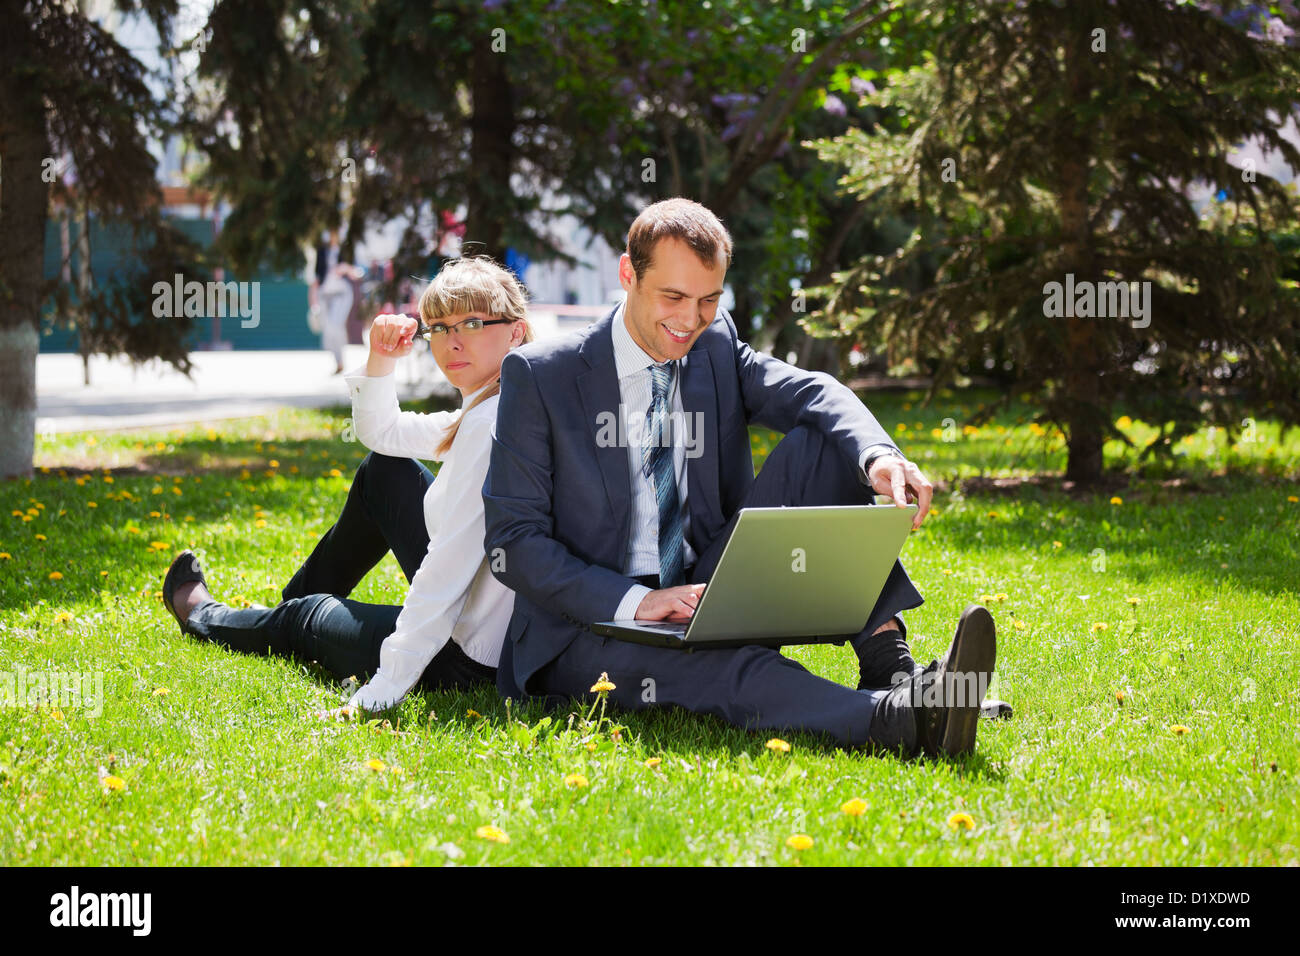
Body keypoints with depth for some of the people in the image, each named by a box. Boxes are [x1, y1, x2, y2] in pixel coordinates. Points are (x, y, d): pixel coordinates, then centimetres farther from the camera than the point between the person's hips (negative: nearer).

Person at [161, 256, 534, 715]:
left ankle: (203, 616, 54)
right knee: (384, 470, 21)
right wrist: (381, 361, 4)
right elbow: (379, 432, 23)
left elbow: (445, 573, -28)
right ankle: (295, 600, 44)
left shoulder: (488, 425, -24)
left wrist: (380, 693, -28)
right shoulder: (485, 413, 6)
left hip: (467, 658, -8)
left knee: (309, 616, 19)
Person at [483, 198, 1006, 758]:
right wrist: (632, 602, -25)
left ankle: (887, 661, -25)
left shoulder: (716, 345, 6)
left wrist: (878, 457, -35)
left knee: (820, 448, -11)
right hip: (588, 628, -5)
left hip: (708, 598, 5)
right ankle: (903, 720, -60)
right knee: (727, 669, -38)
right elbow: (513, 541, -11)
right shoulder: (538, 375, -7)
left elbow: (811, 395, -11)